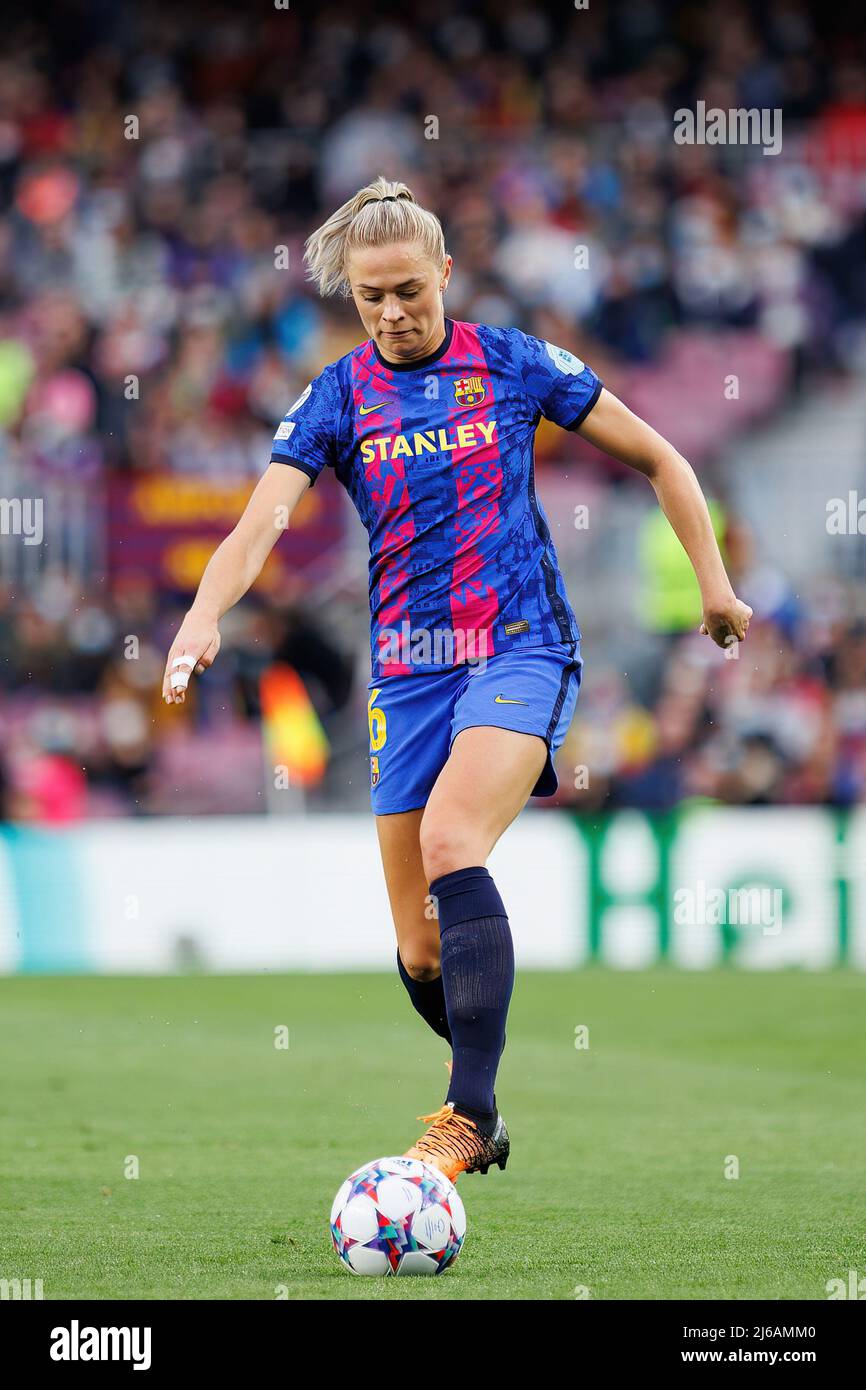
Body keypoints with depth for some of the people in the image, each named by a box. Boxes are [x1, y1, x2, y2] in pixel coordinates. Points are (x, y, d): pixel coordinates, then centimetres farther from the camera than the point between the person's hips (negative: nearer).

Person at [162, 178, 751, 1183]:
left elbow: (658, 460, 10)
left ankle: (469, 1115, -29)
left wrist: (714, 583, 4)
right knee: (421, 955, 3)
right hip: (407, 672, 3)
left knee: (449, 842, -30)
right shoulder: (338, 398, 2)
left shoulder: (513, 364, 0)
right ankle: (483, 1100, 29)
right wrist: (204, 615, -31)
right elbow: (263, 518, -12)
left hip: (522, 649, -3)